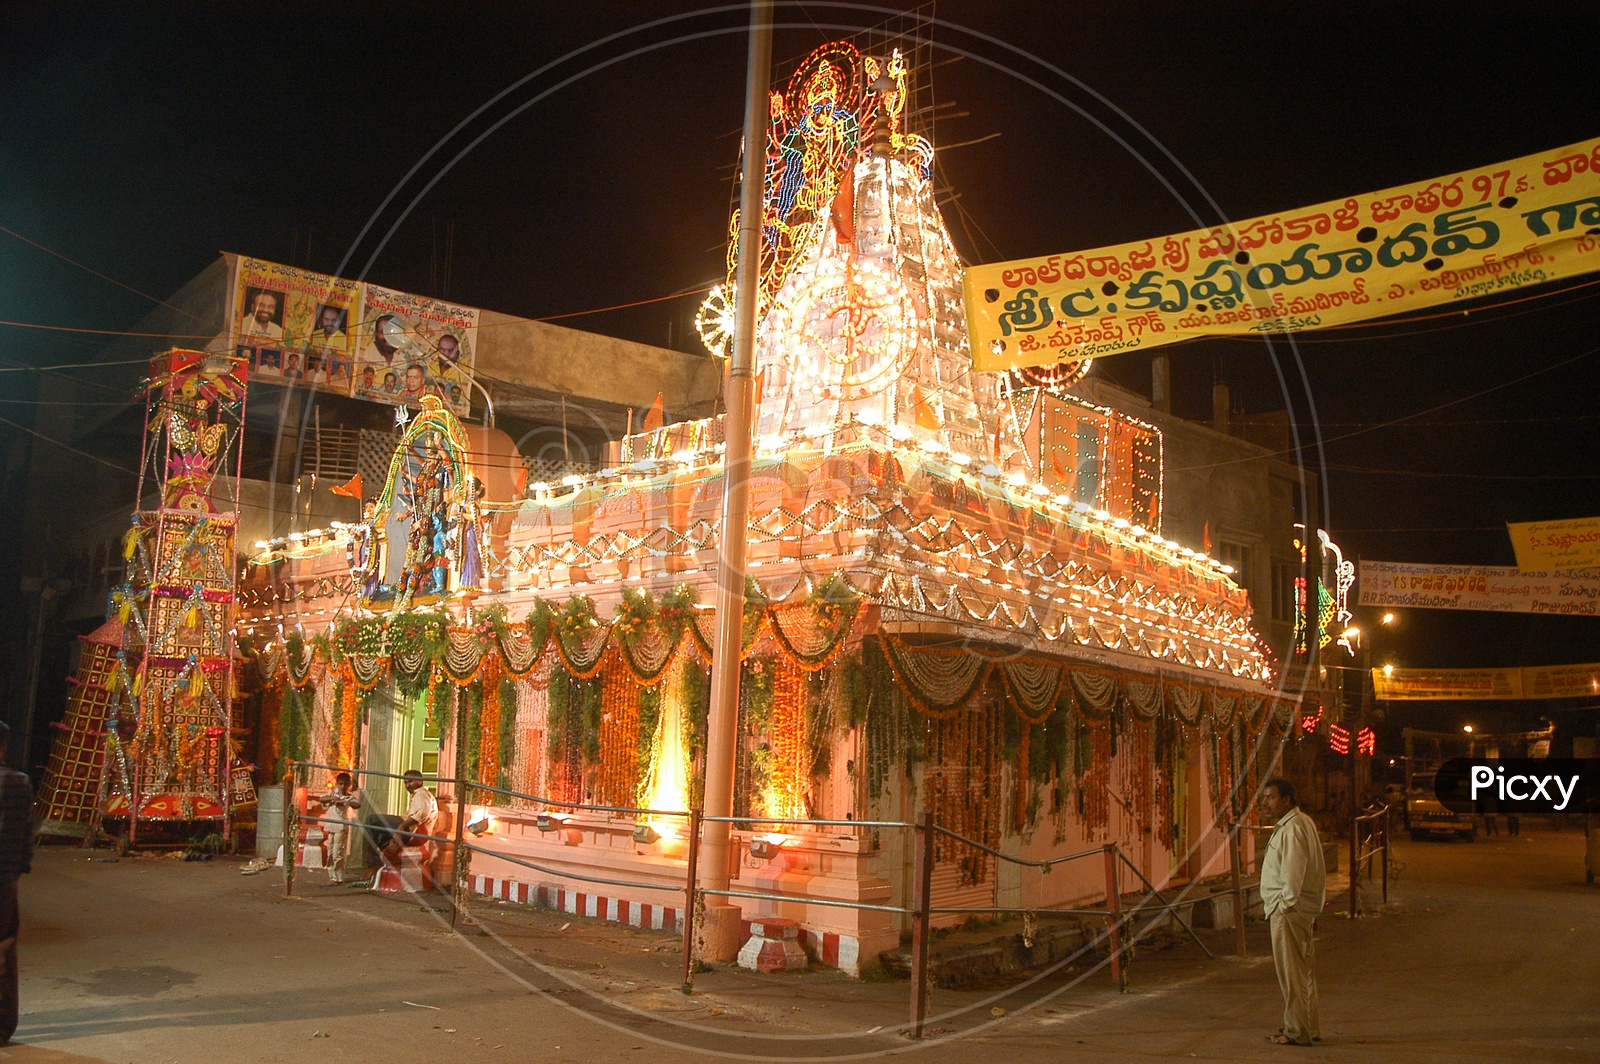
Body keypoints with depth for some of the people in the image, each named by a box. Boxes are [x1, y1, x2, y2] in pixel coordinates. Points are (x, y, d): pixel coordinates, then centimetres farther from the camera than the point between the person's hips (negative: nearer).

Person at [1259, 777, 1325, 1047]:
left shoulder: (1292, 828, -18)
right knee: (1303, 971, 17)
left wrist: (1284, 906, -17)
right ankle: (1310, 1028, 25)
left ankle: (1297, 1032, 2)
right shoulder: (1299, 823, 16)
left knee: (1292, 972, -4)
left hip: (1289, 910, -11)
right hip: (1304, 908, 11)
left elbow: (1293, 873, -23)